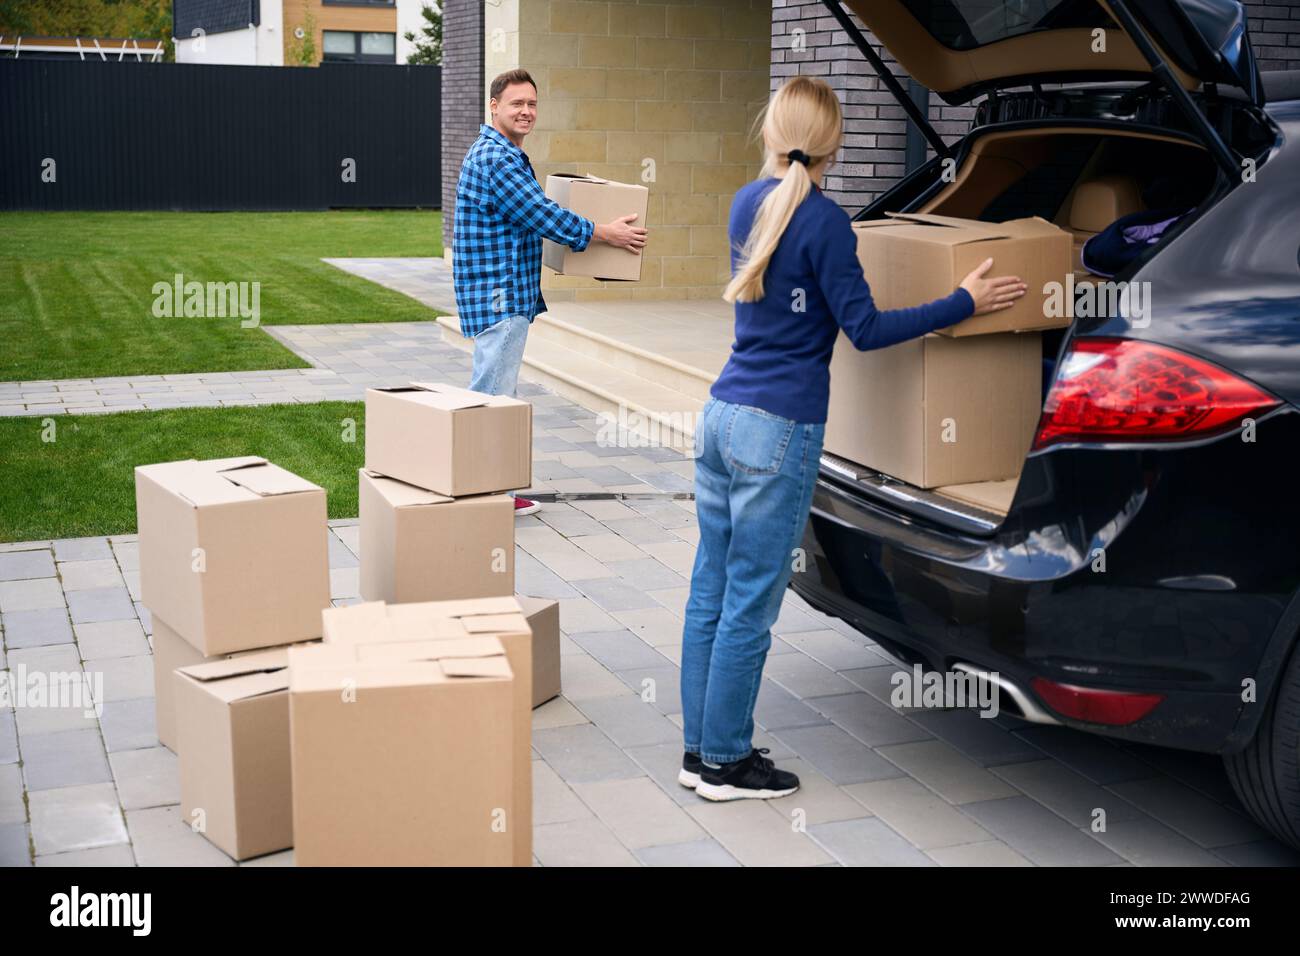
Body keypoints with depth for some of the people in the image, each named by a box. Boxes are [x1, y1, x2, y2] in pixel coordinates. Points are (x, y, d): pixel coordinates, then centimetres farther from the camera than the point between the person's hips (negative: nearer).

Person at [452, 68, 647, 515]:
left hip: (509, 294, 11)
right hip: (498, 295, -11)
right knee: (492, 396, -7)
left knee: (497, 396, 13)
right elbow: (541, 215, -18)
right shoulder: (494, 158, -17)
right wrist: (604, 233, -7)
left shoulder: (509, 155, 18)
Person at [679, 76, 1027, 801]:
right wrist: (966, 303, -9)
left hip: (722, 415, 8)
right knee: (750, 604, 1)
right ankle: (726, 763, 11)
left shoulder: (748, 203, 10)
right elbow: (864, 329, -12)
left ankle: (701, 748, 21)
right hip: (779, 430, -8)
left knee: (711, 591, 12)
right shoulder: (824, 222, -13)